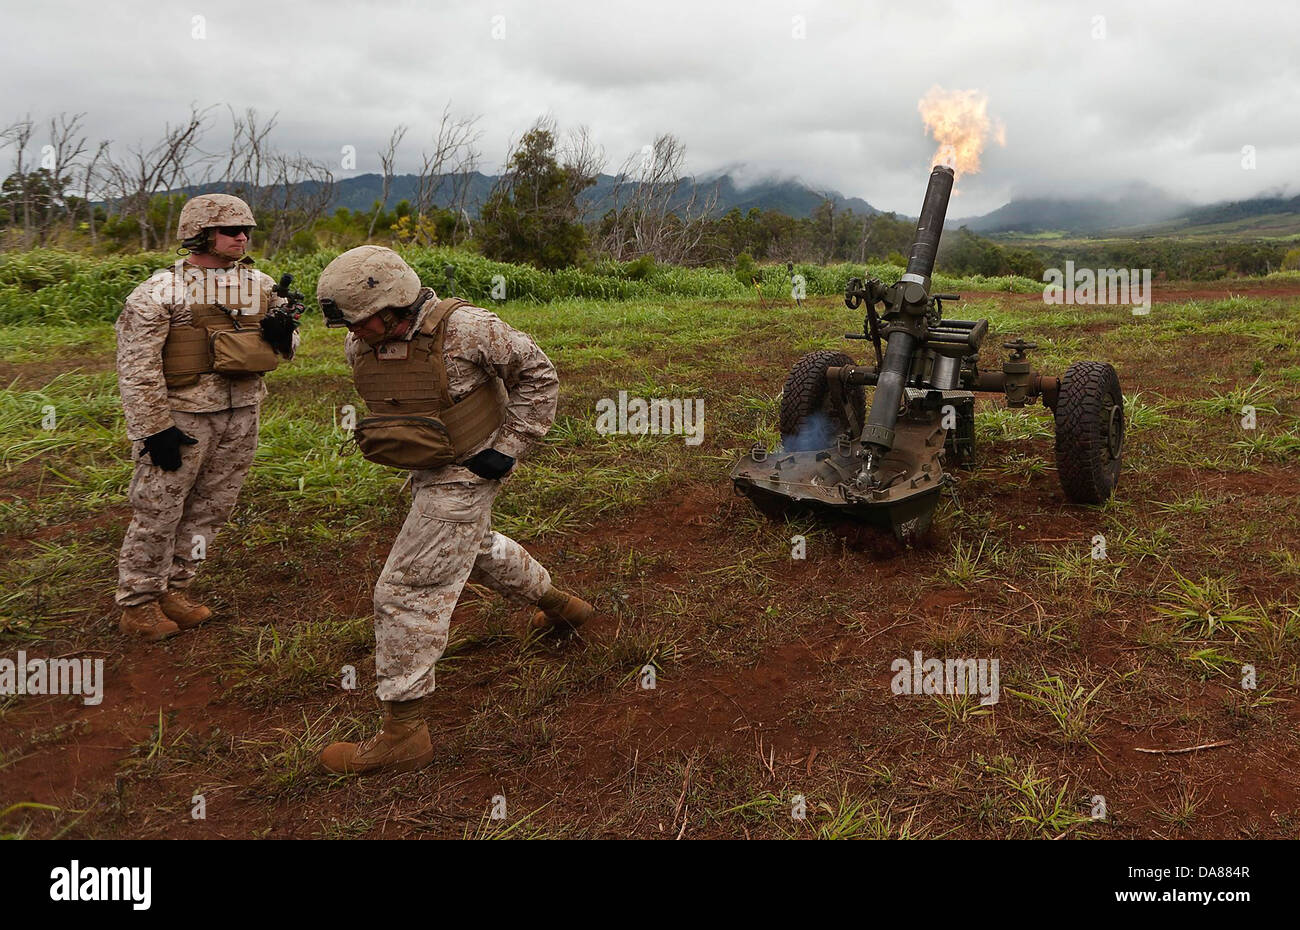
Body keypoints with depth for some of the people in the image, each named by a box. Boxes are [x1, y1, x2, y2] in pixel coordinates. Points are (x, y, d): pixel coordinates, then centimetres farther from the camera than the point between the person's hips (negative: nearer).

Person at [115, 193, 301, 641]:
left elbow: (285, 350, 15)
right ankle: (137, 604, 18)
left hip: (240, 413, 6)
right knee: (159, 511, 2)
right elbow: (136, 366, -12)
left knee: (211, 509, 14)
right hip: (183, 415, -6)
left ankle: (173, 588, 30)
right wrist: (154, 428, -15)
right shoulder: (160, 291, -10)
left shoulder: (260, 285, 8)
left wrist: (282, 332, -9)